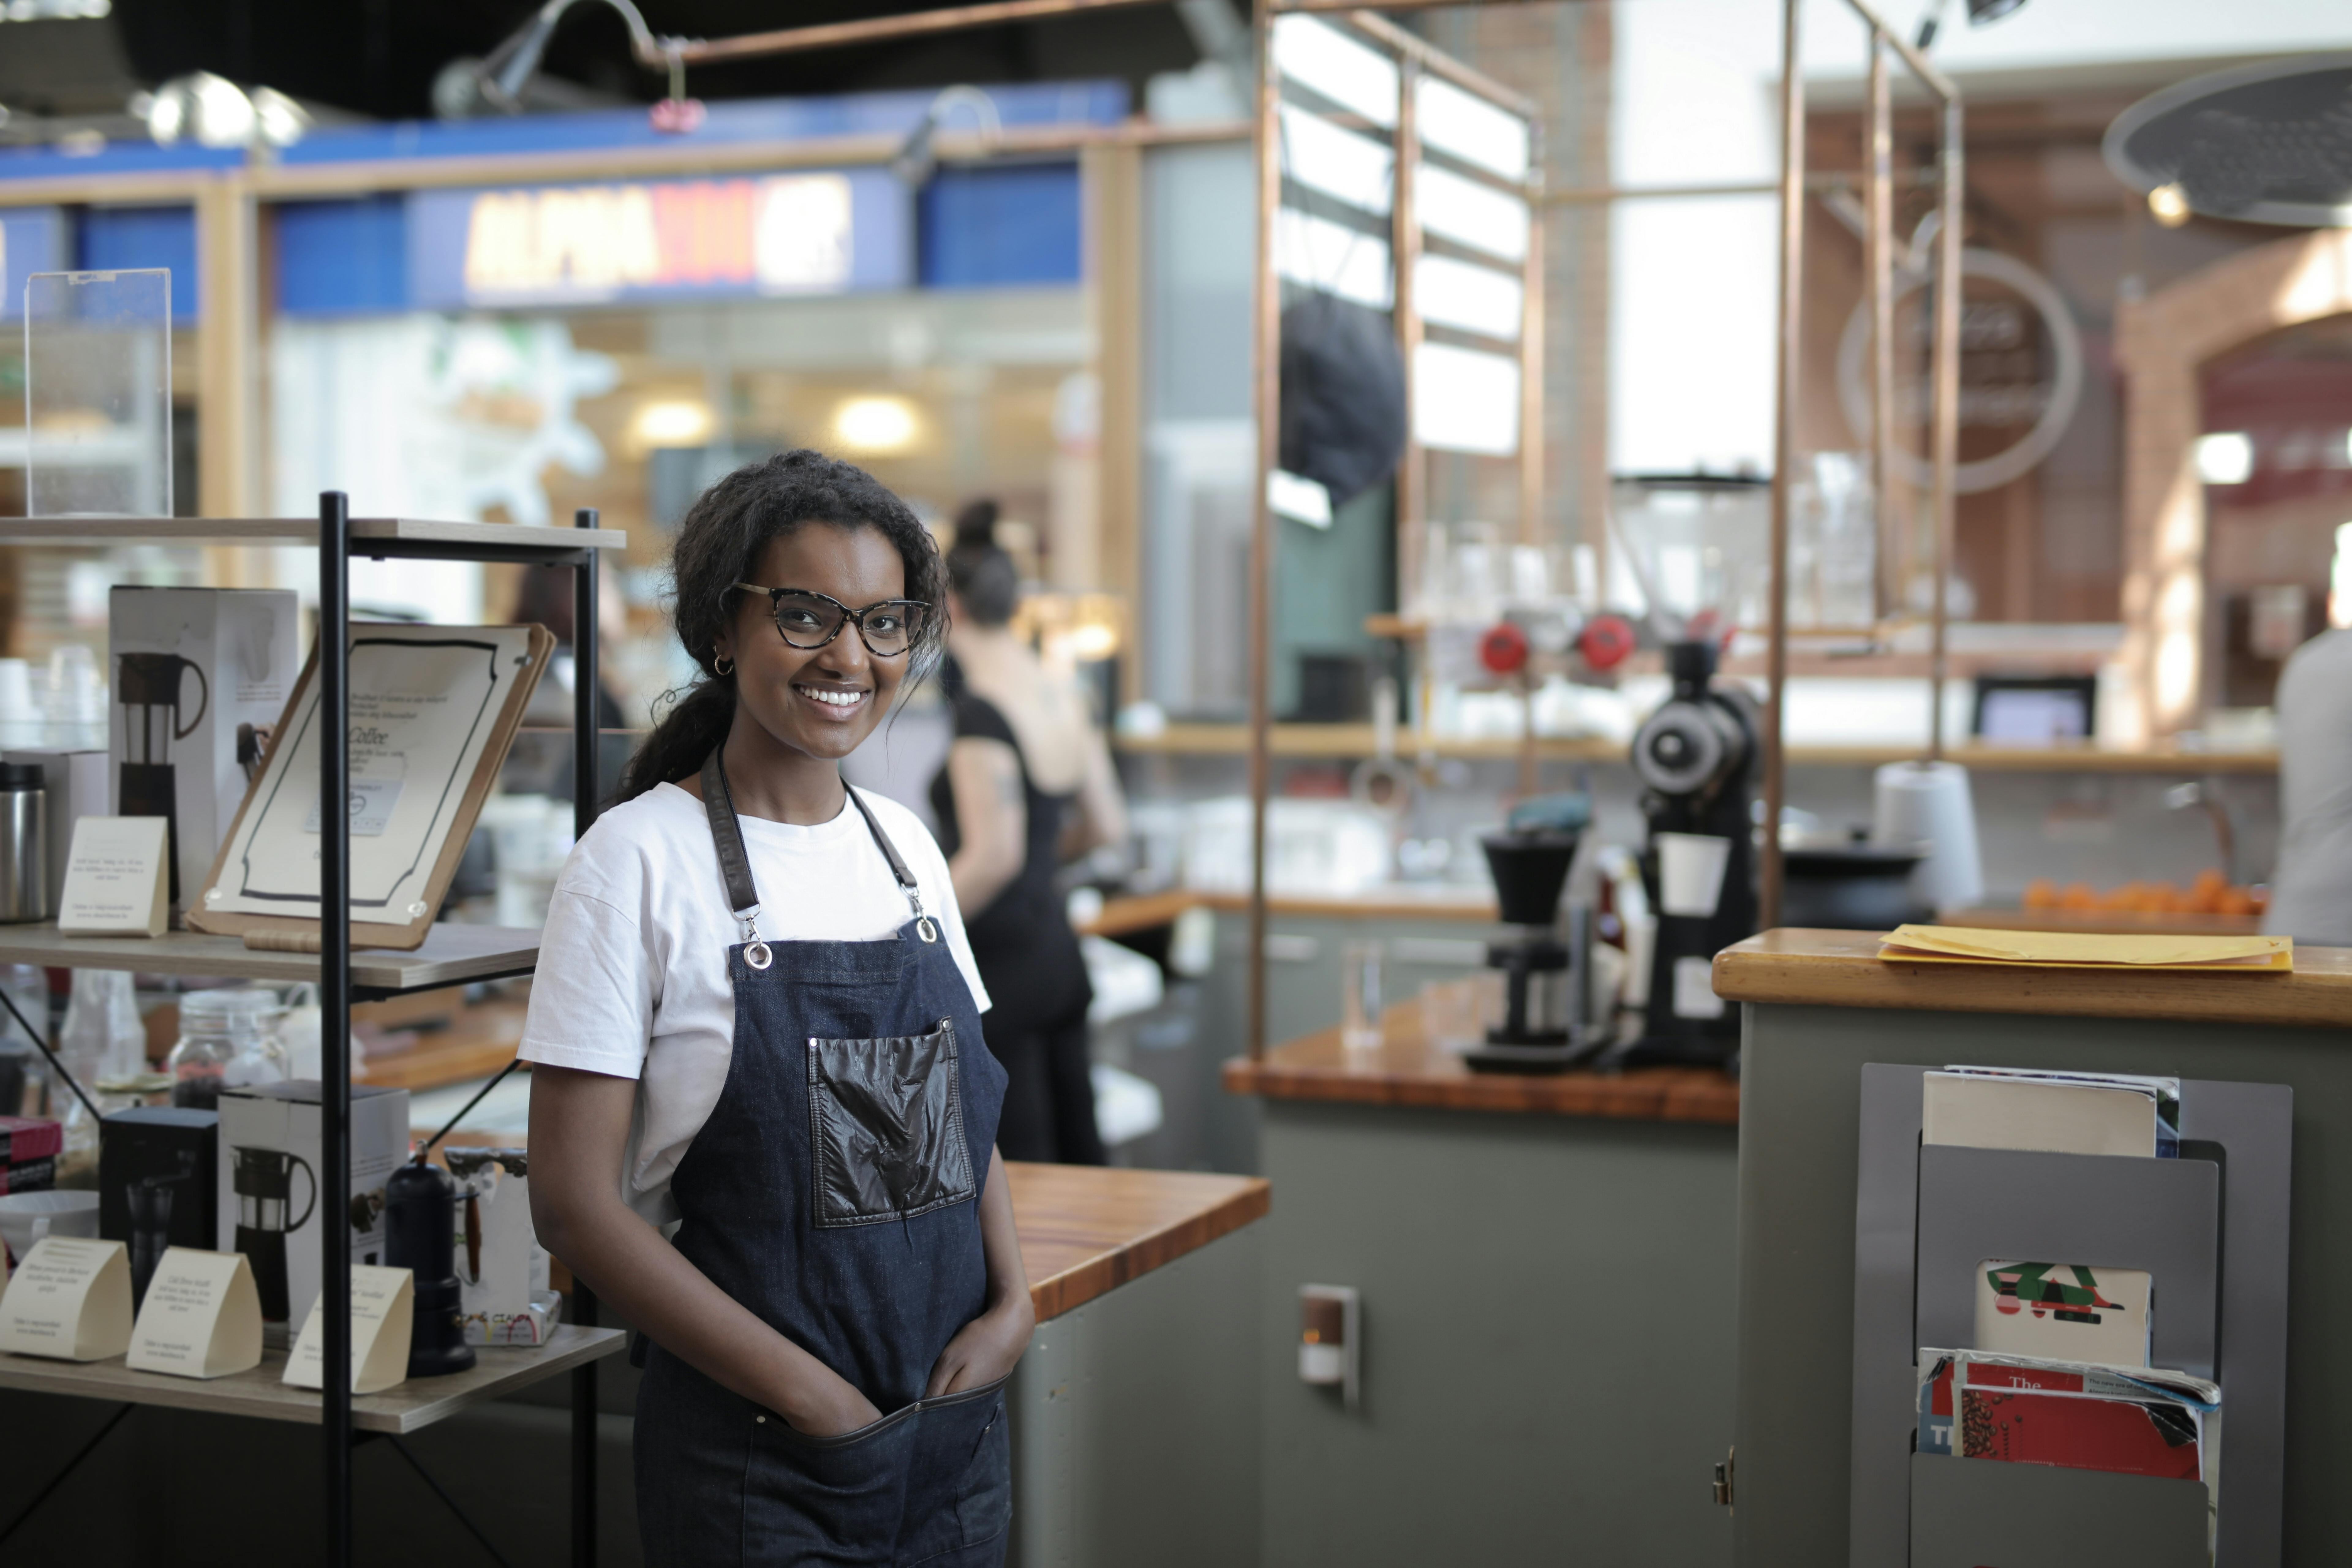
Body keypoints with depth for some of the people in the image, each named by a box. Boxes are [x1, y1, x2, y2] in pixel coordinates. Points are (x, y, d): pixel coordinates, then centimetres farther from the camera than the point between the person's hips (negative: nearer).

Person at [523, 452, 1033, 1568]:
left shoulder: (906, 847, 7)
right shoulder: (639, 860, -11)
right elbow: (575, 1204, -13)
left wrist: (1011, 1304, -2)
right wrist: (808, 1394, -15)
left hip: (956, 1427, 5)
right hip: (757, 1461, -5)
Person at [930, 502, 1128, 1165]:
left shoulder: (982, 711, -16)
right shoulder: (1063, 696, 7)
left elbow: (992, 856, -23)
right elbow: (1107, 825, 15)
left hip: (1000, 959, -8)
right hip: (1058, 951, 8)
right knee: (1079, 1154, 13)